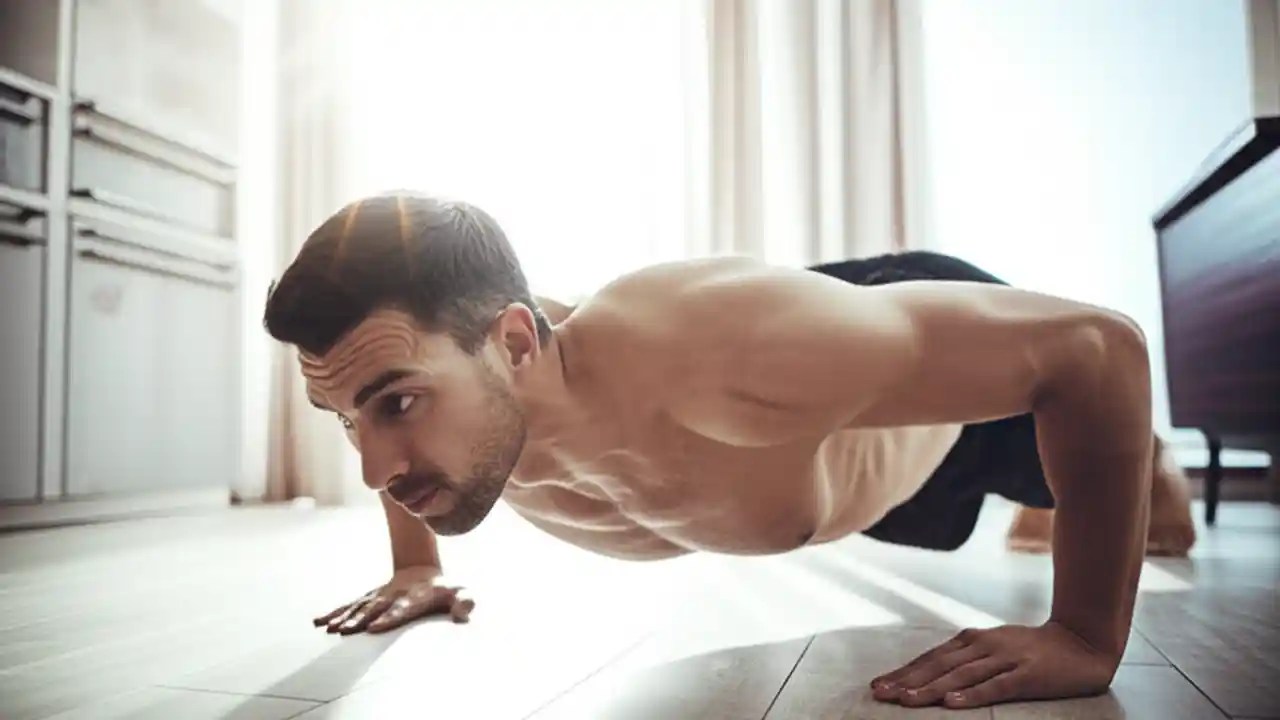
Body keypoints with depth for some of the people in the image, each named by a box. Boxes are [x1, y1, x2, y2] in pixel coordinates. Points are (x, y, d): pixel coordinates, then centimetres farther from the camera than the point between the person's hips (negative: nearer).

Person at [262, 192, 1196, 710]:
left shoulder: (716, 351, -53)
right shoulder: (438, 378, -31)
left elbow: (1097, 343, -42)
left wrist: (1087, 640, -38)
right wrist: (416, 568, -5)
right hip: (828, 435, 5)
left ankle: (1143, 458, 67)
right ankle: (1052, 513, 74)